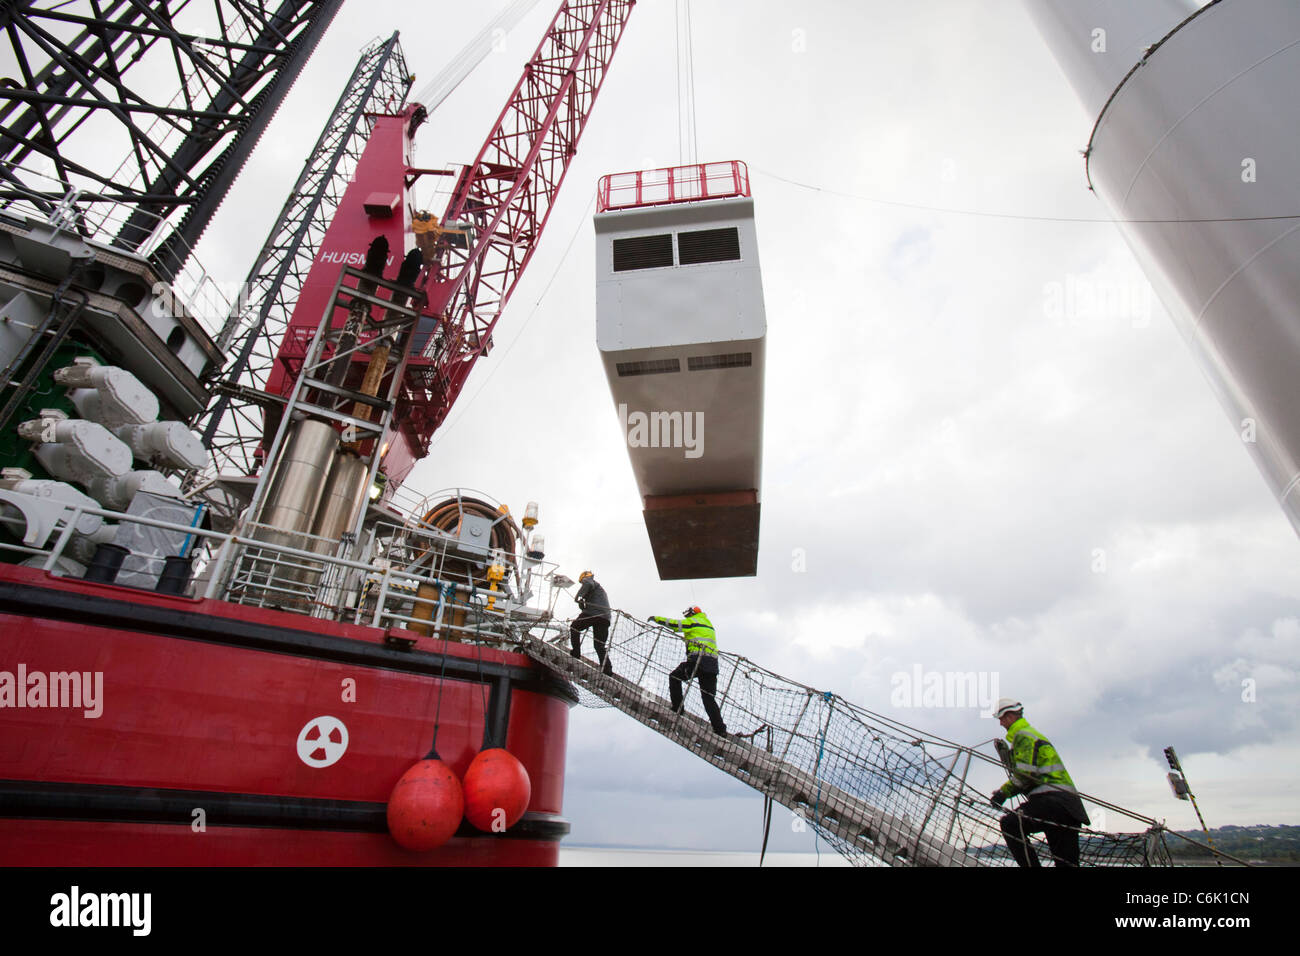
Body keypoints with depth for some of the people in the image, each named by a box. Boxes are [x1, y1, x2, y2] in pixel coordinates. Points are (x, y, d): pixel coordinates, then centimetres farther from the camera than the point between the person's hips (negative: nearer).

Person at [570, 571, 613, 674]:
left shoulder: (589, 581, 12)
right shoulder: (601, 589, 39)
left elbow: (588, 584, -14)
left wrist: (579, 596, -15)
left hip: (593, 613, -8)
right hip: (605, 617, 8)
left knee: (574, 627, 12)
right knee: (600, 645, 7)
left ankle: (576, 653, 3)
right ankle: (607, 669, -5)